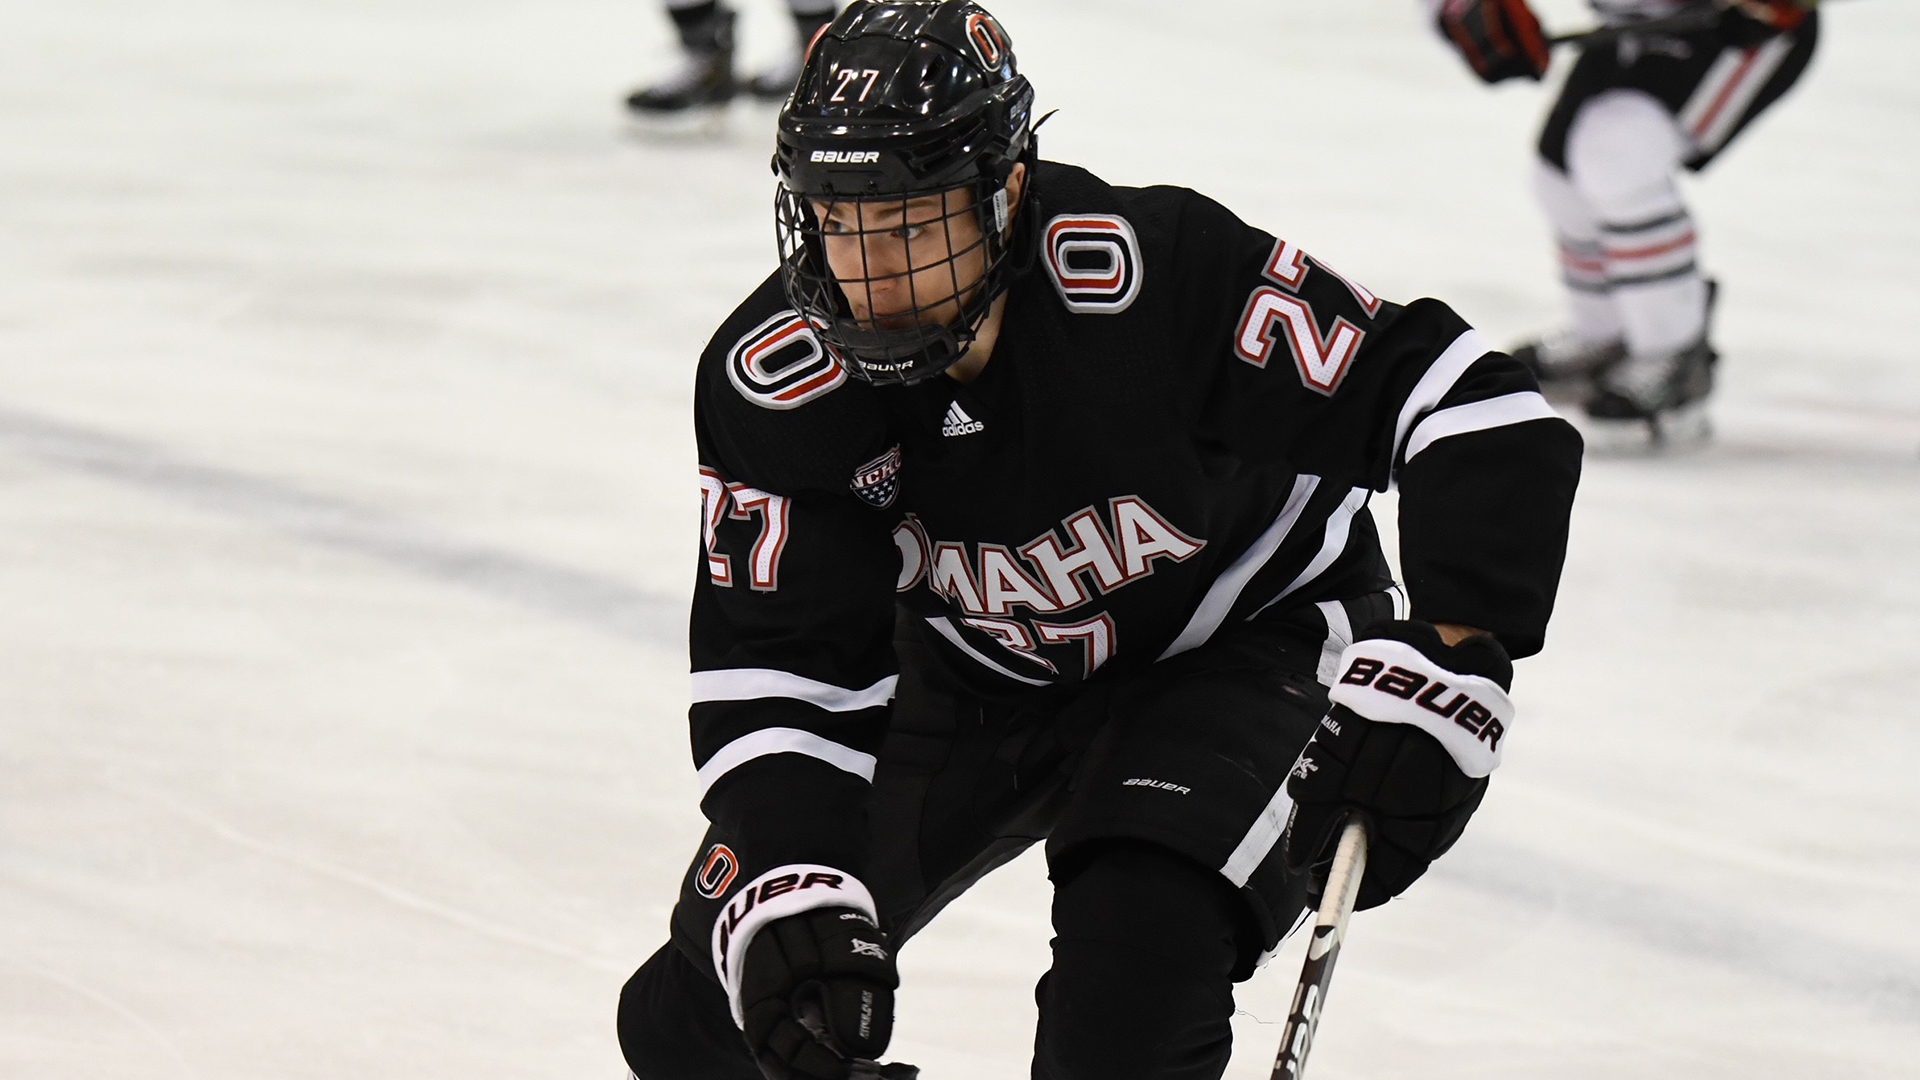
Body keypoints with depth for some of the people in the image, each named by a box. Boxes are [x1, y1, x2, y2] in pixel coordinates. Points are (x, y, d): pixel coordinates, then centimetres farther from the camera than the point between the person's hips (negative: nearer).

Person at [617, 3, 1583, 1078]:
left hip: (1244, 644, -4)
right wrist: (791, 884, -35)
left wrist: (1447, 662, -40)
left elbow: (1476, 409, -32)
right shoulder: (773, 379, -23)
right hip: (982, 669, 4)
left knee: (1131, 982, -31)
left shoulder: (1163, 276, -34)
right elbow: (778, 668, -19)